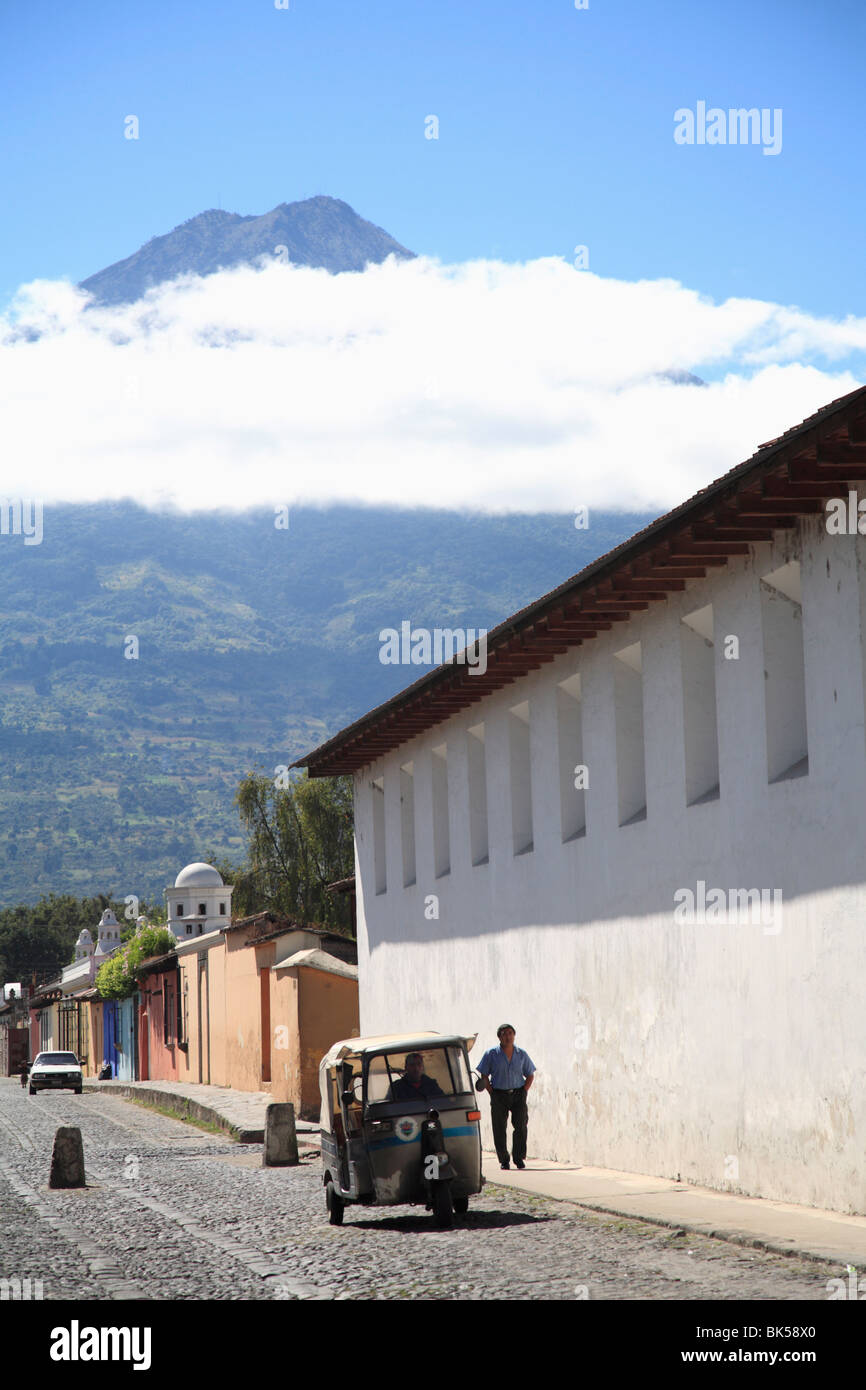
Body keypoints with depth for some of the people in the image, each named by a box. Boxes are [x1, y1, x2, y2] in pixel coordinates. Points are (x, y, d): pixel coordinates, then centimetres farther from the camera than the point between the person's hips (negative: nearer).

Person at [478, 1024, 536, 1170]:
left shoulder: (521, 1054, 6)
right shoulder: (491, 1054, 1)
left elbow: (530, 1075, 13)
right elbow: (484, 1076, 4)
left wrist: (523, 1092, 1)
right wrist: (492, 1093, -5)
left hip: (518, 1093, 1)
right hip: (499, 1095, -1)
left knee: (521, 1126, -10)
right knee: (499, 1129, -2)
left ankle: (519, 1158, 2)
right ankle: (503, 1160, 8)